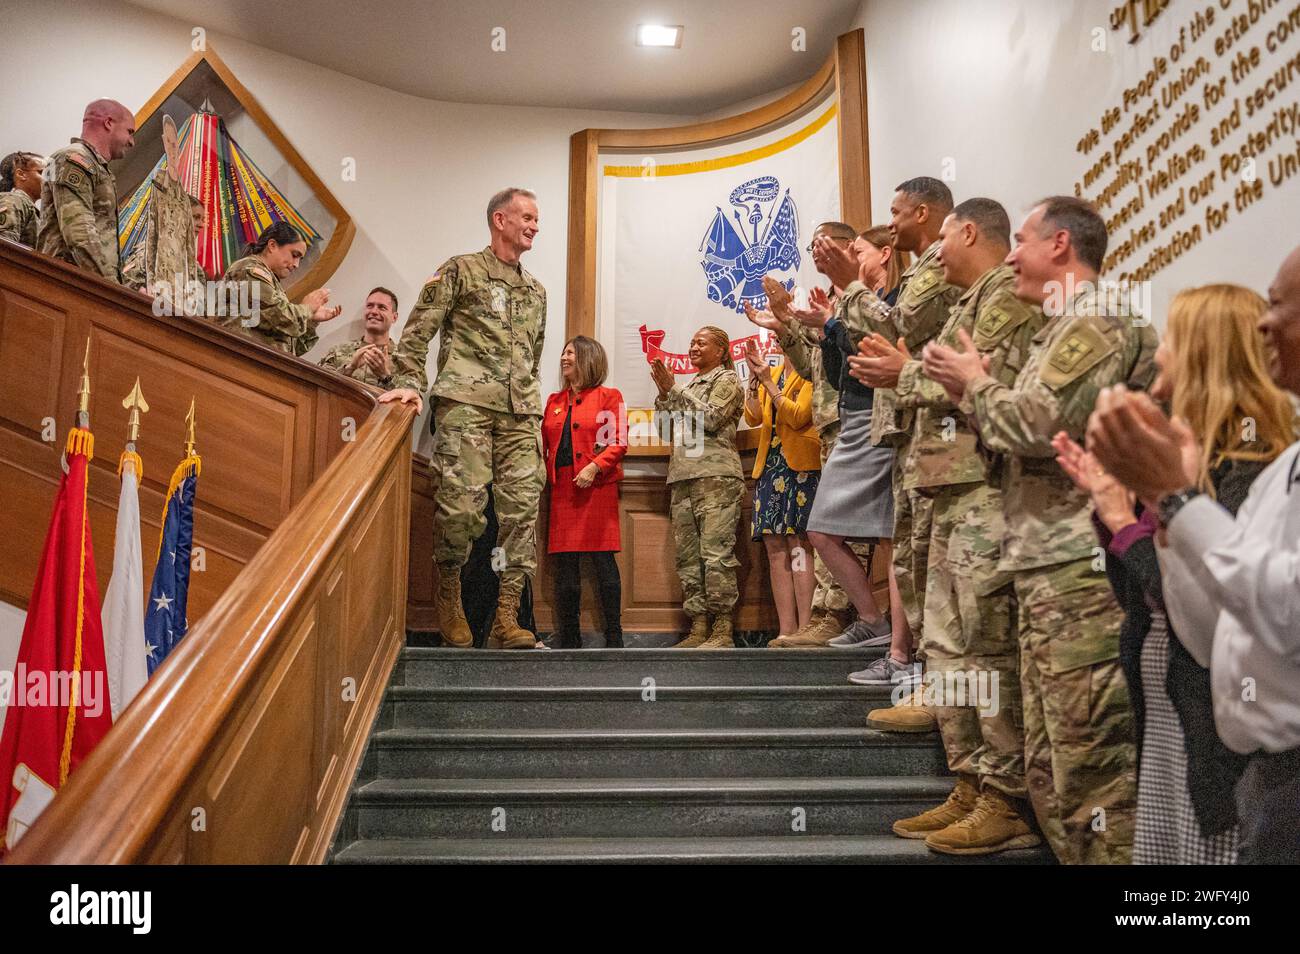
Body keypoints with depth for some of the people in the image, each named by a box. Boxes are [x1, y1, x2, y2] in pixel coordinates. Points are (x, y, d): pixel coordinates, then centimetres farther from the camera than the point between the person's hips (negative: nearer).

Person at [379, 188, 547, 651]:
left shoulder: (536, 291, 25)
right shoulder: (460, 270, 7)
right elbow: (417, 330, 1)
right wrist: (410, 383, -11)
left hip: (520, 412, 5)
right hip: (465, 403, -5)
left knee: (522, 508, -4)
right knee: (461, 503, -13)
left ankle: (506, 615, 1)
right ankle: (449, 594, 10)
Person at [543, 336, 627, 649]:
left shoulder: (608, 397, 4)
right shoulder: (554, 401, 20)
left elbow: (619, 443, -3)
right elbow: (543, 443, 18)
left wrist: (594, 467, -16)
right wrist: (545, 472, 0)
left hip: (597, 487, -5)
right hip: (562, 488, 5)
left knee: (603, 559, -5)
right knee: (565, 564, 3)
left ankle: (614, 636, 2)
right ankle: (569, 639, 10)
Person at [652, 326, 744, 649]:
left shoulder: (726, 379, 7)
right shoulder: (690, 386, 27)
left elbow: (711, 419, -9)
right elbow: (662, 423, 22)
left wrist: (674, 389, -4)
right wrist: (664, 392, 7)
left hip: (715, 475, -7)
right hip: (683, 477, 8)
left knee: (716, 554, -12)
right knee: (688, 556, 2)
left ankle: (722, 631, -11)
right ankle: (699, 628, 5)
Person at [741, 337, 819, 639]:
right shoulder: (772, 373, 21)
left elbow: (798, 416, -12)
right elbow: (753, 418, 11)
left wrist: (767, 382, -12)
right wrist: (753, 378, 0)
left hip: (799, 465, -7)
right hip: (769, 466, 7)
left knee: (798, 545, -11)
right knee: (775, 551, 2)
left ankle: (805, 630, -10)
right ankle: (786, 631, 3)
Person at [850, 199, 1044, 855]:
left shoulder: (1008, 292, -5)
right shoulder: (973, 300, 24)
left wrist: (907, 373, -7)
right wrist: (903, 373, 10)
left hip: (986, 492, -10)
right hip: (952, 491, 10)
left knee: (988, 648, -6)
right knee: (947, 642, 10)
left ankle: (1007, 803, 3)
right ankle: (970, 787, 18)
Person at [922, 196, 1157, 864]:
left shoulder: (1093, 328, -8)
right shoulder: (1065, 332, 23)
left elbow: (1033, 424, -21)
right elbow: (1023, 441, 21)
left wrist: (976, 381, -3)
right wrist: (967, 396, 8)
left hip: (1080, 575, -10)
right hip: (1045, 573, 10)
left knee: (1093, 764, -5)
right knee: (1050, 770, 14)